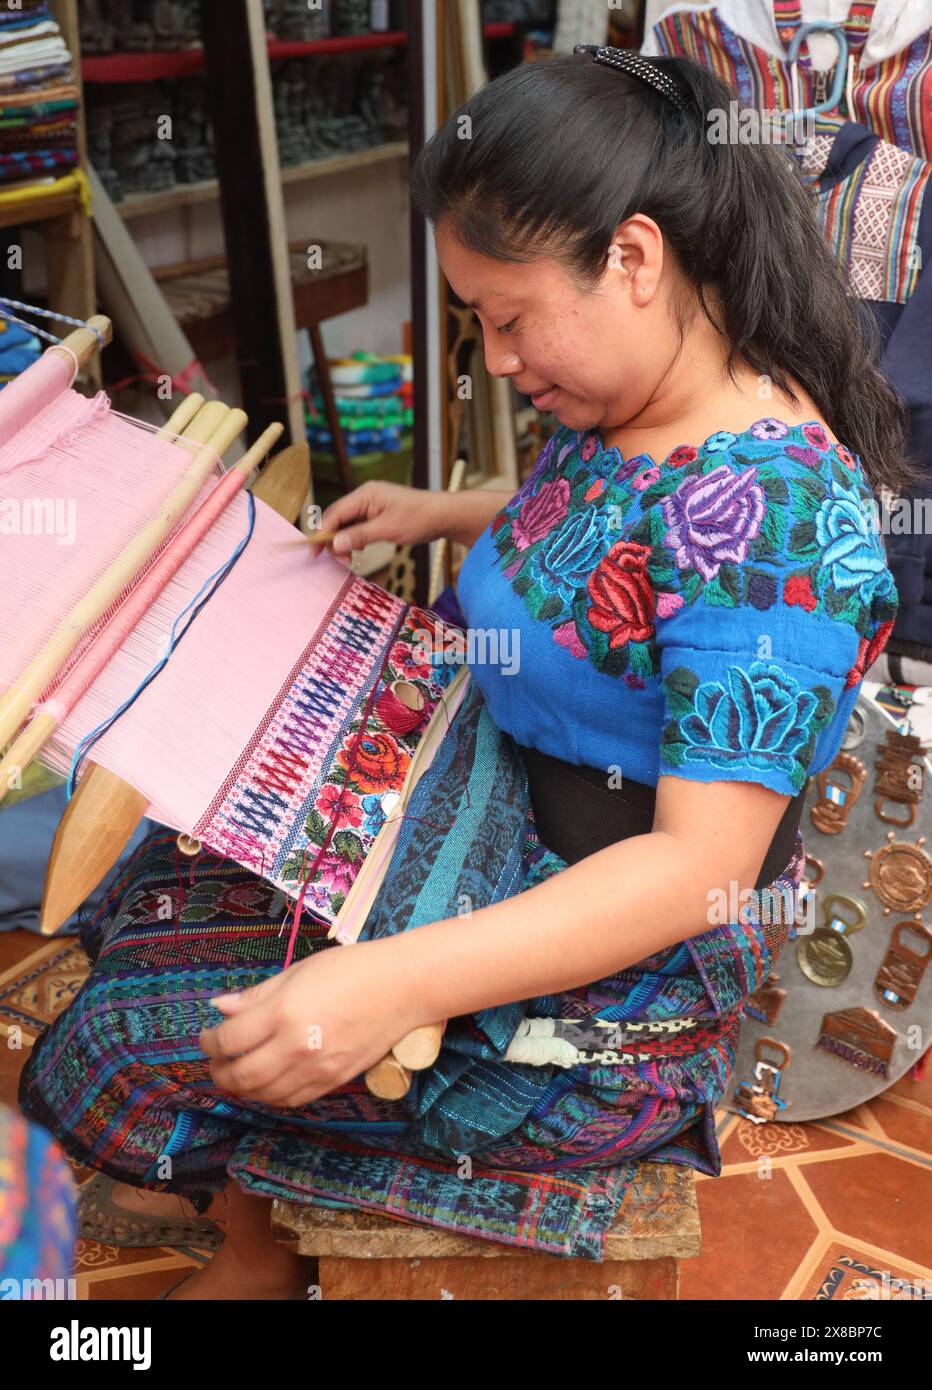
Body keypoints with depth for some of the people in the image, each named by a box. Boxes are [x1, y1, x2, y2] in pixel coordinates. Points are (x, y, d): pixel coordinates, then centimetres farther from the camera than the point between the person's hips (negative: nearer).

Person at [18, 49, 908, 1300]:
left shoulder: (774, 516, -31)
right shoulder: (628, 406, -2)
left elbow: (700, 863, -33)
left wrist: (398, 984, -42)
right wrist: (448, 514, 9)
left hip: (624, 954, -9)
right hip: (501, 800, 9)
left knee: (136, 1024, -4)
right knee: (177, 861, 14)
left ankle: (261, 1259, 30)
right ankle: (261, 1226, 34)